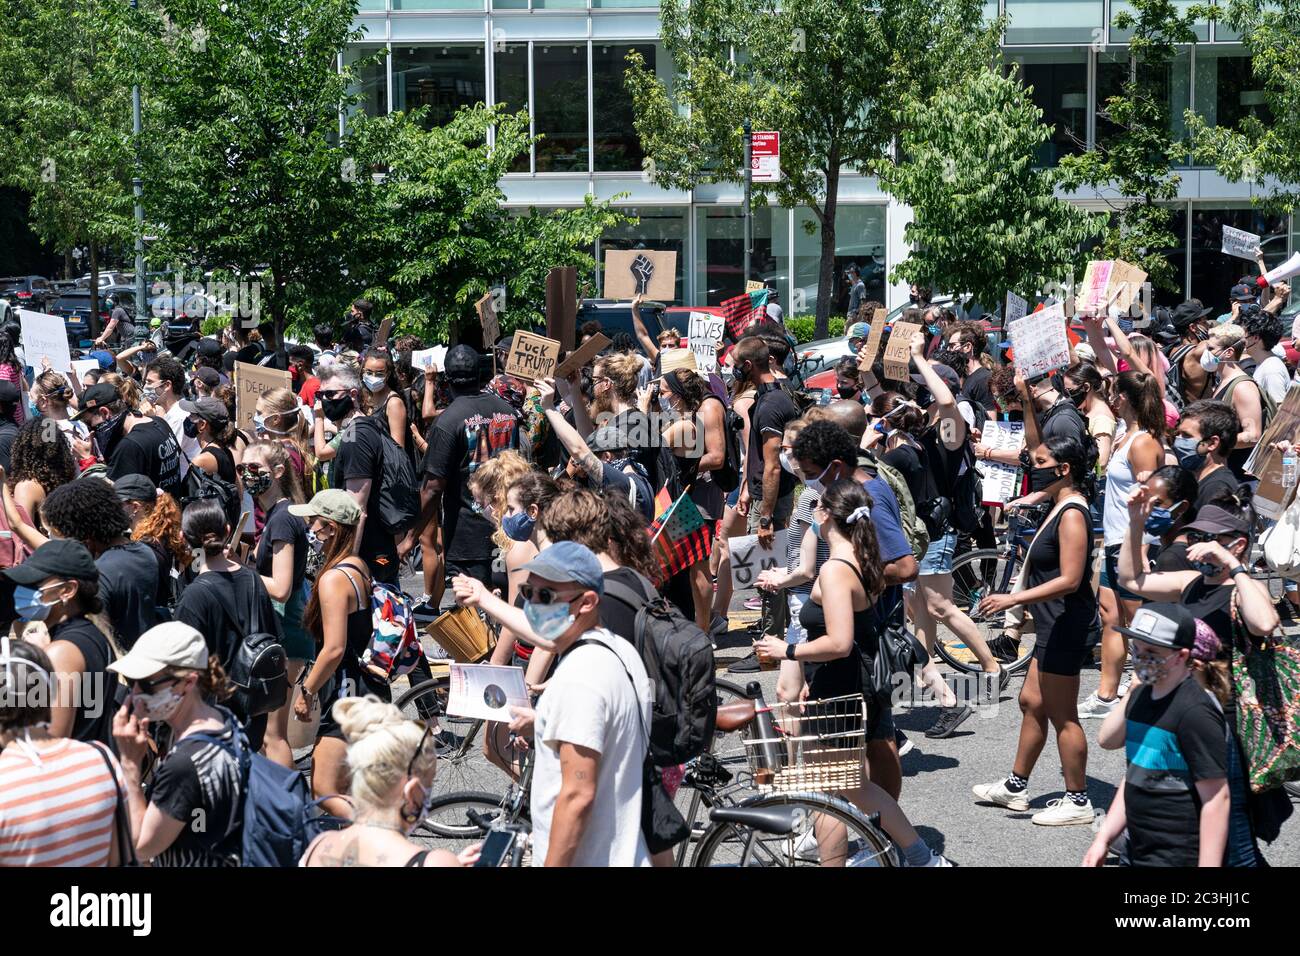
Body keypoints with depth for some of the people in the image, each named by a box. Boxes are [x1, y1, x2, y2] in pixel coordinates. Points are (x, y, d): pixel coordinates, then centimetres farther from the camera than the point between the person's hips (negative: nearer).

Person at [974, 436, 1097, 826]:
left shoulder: (1072, 514, -19)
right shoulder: (1059, 508, 12)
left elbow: (1069, 580, -25)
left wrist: (1012, 599, -26)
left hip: (1065, 624, -11)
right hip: (1053, 623, 11)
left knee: (1062, 715, -1)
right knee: (1032, 702, 18)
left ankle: (1078, 801, 9)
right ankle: (1015, 787, 29)